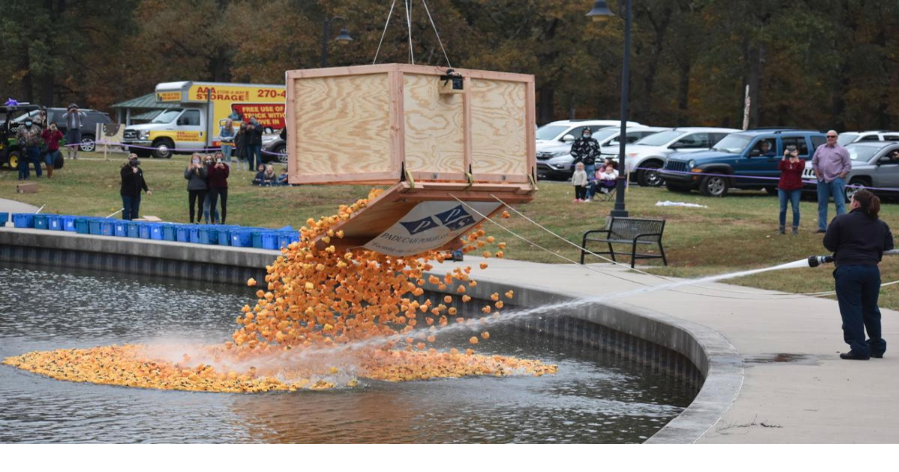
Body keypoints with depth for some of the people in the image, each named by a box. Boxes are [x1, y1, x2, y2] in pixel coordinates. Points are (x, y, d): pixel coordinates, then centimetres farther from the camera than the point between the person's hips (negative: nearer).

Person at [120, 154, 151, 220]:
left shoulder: (139, 170, 13)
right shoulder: (125, 169, -6)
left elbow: (142, 181, 17)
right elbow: (124, 177, -25)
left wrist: (147, 190, 4)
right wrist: (133, 172, -33)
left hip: (136, 195, 6)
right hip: (127, 194, -6)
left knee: (135, 212, 9)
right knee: (126, 212, -5)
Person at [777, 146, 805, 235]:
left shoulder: (801, 161, 5)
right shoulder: (785, 161, 9)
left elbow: (800, 169, -17)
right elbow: (780, 167, -13)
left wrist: (796, 158, -25)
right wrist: (784, 156, -22)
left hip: (795, 189, -2)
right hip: (783, 188, 2)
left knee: (795, 209, -5)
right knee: (783, 209, 4)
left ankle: (795, 228, -2)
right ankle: (782, 228, 11)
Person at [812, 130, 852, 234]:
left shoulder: (842, 150, -1)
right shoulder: (820, 149, 13)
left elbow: (848, 166, -3)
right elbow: (814, 162, 18)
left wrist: (840, 176, -9)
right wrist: (817, 175, 7)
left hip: (836, 180, -5)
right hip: (822, 180, 5)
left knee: (840, 204, -7)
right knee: (822, 204, 8)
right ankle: (822, 228, 13)